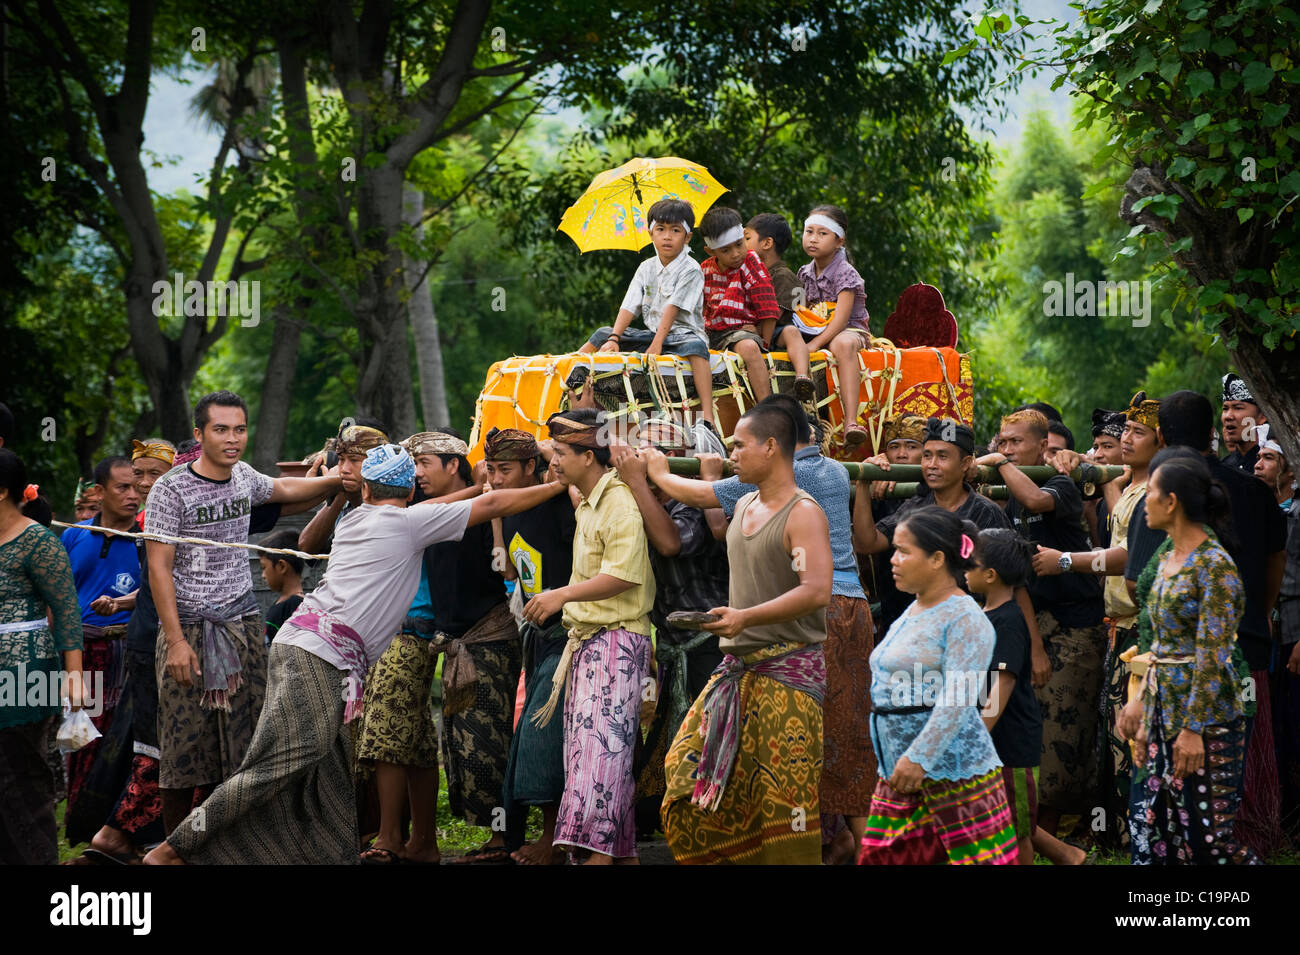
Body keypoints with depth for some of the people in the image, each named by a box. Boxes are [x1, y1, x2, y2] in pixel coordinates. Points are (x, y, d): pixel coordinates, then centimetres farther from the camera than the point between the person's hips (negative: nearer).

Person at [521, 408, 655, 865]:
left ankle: (600, 851, -18)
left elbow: (622, 575, -19)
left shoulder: (620, 503, -13)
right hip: (585, 636, 10)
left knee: (603, 747, -14)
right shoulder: (586, 504, 18)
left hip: (617, 639, -10)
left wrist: (561, 596, -16)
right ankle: (624, 851, 9)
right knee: (585, 749, 6)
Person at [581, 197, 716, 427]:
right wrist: (614, 339, -13)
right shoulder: (647, 268, 8)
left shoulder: (690, 269, -10)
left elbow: (673, 308, -19)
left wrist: (657, 344, -26)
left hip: (682, 332, -6)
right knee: (603, 334, -3)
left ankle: (707, 415, -50)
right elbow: (629, 307, 1)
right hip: (652, 332, 6)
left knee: (695, 346, -39)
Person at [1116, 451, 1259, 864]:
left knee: (1206, 834, -5)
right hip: (1164, 713, 9)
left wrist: (1193, 729, -20)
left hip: (1204, 716, -9)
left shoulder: (1213, 565, -15)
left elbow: (1212, 656, -19)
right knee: (1150, 827, 7)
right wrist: (1144, 707, 17)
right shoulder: (1169, 560, 12)